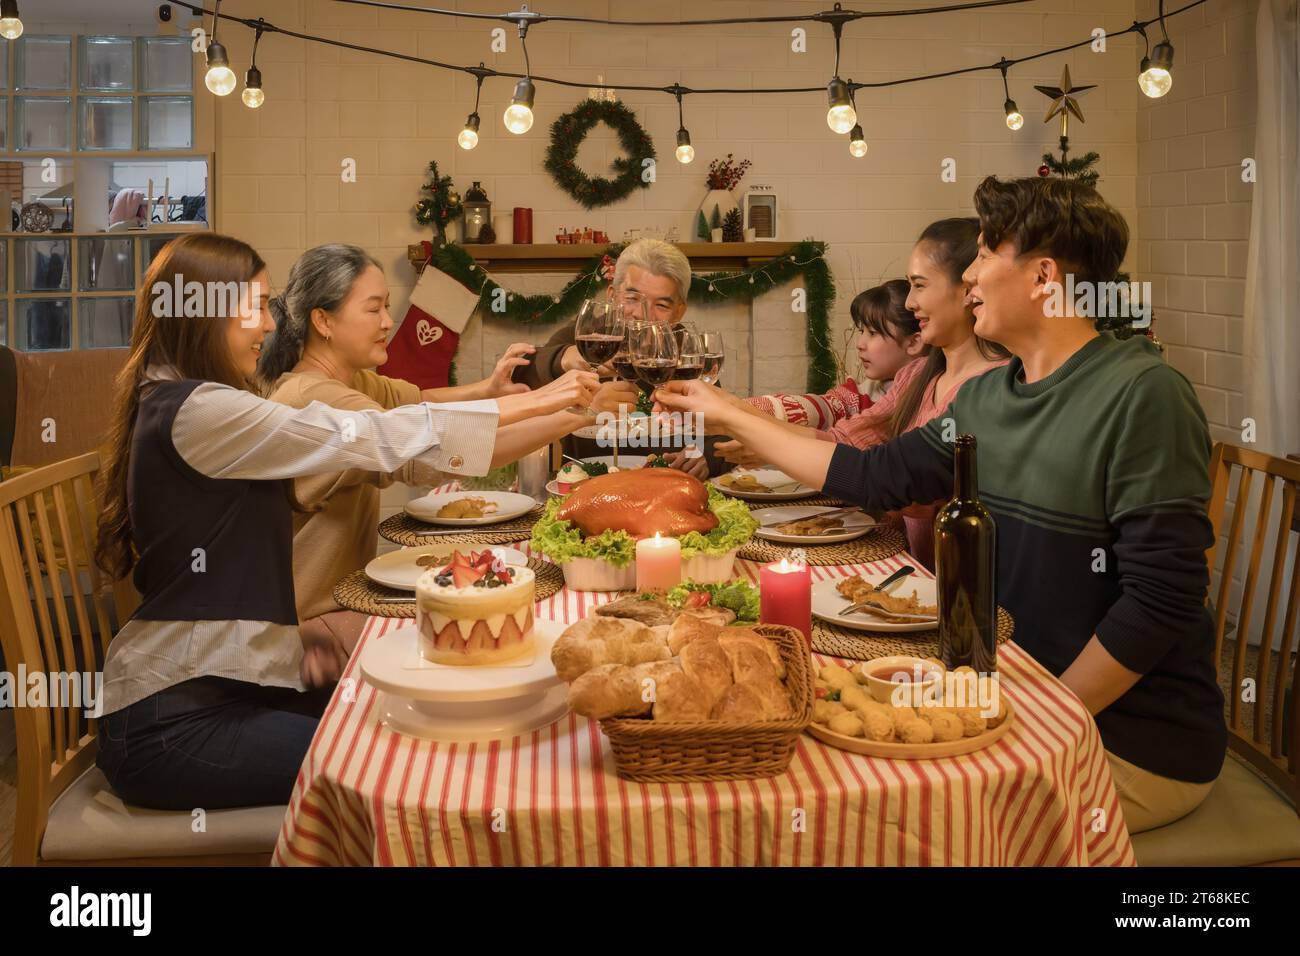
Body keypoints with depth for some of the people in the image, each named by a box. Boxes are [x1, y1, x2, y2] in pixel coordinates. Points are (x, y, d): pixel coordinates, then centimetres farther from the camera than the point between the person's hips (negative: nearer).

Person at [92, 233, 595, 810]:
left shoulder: (170, 404, 14)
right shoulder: (195, 411, -17)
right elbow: (360, 438, -20)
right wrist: (533, 403, -13)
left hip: (216, 690, 9)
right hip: (173, 726, -9)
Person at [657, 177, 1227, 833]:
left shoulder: (1142, 395, -20)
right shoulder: (985, 398, 3)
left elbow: (1160, 602, -23)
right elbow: (874, 476, 12)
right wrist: (728, 415, 16)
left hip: (1137, 745, -6)